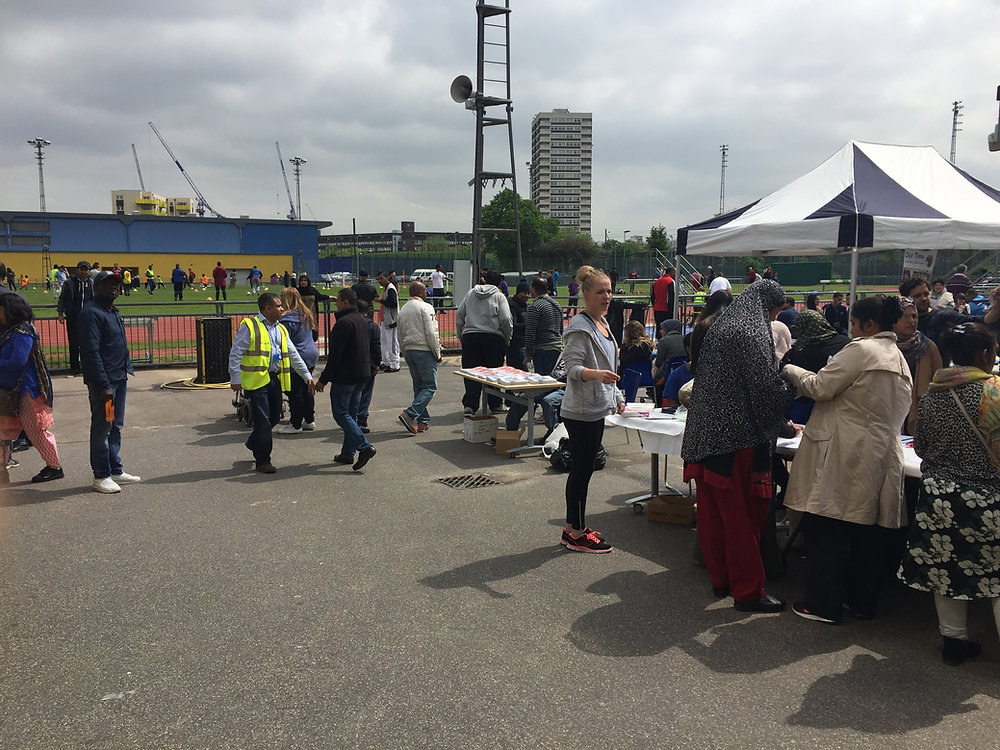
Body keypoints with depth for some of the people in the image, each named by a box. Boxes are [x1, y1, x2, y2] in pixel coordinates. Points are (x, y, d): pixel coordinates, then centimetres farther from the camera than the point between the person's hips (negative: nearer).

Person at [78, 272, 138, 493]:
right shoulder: (91, 313, -14)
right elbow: (91, 352, -20)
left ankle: (115, 470, 25)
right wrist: (103, 385, -23)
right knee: (102, 429, -1)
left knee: (116, 427, 15)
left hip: (119, 379, 10)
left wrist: (126, 369, 16)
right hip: (103, 382, -10)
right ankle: (101, 476, 7)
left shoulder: (113, 312, 17)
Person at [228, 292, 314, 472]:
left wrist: (307, 376, 16)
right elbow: (235, 354, -7)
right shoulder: (249, 326, -6)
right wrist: (235, 379, -11)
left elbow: (293, 355, 20)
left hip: (275, 379, 7)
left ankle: (254, 443, 37)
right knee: (263, 420, -5)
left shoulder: (280, 329, 16)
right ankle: (262, 461, 6)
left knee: (274, 417, 11)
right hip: (256, 380, -7)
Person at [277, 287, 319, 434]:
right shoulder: (305, 314, 10)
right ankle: (309, 420, 24)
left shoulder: (288, 319, -18)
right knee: (307, 389, 16)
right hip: (312, 354, 9)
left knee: (295, 391, -1)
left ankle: (295, 424, 4)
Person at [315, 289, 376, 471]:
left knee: (341, 413, -3)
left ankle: (364, 447, -13)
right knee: (351, 413, 14)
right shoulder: (363, 320, 13)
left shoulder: (343, 323, -17)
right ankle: (348, 453, 19)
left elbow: (335, 355, -20)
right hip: (362, 375, 9)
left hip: (345, 376, -9)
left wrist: (324, 379, -15)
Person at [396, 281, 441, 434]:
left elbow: (400, 337, 19)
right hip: (424, 351, -8)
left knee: (418, 386, 13)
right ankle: (409, 414, -19)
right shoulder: (425, 307, -8)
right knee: (430, 387, -4)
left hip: (408, 351, 8)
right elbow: (431, 333, -15)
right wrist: (437, 354, -7)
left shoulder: (402, 310, 16)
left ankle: (423, 421, 12)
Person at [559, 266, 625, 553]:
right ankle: (576, 534, 7)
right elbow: (572, 367, -20)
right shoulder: (580, 327, -14)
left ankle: (573, 528, 24)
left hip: (596, 409, 9)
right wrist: (596, 374, -38)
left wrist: (617, 397, 24)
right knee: (582, 470, -3)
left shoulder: (603, 323, 15)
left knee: (582, 470, 14)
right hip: (581, 411, -9)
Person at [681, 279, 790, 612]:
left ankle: (720, 579, 27)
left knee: (713, 511, 15)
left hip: (706, 432, 9)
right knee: (743, 514, 0)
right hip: (738, 435, -9)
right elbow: (765, 388, -16)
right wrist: (792, 387, 7)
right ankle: (748, 590, 9)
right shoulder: (751, 333, -13)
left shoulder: (717, 327, 14)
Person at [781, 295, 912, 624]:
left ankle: (824, 604, 5)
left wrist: (790, 371, 5)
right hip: (881, 456, 9)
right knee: (867, 532, 14)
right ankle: (863, 602, 23)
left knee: (827, 531, -1)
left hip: (844, 455, -9)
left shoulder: (861, 350, -11)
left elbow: (820, 387, -12)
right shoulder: (899, 358, 17)